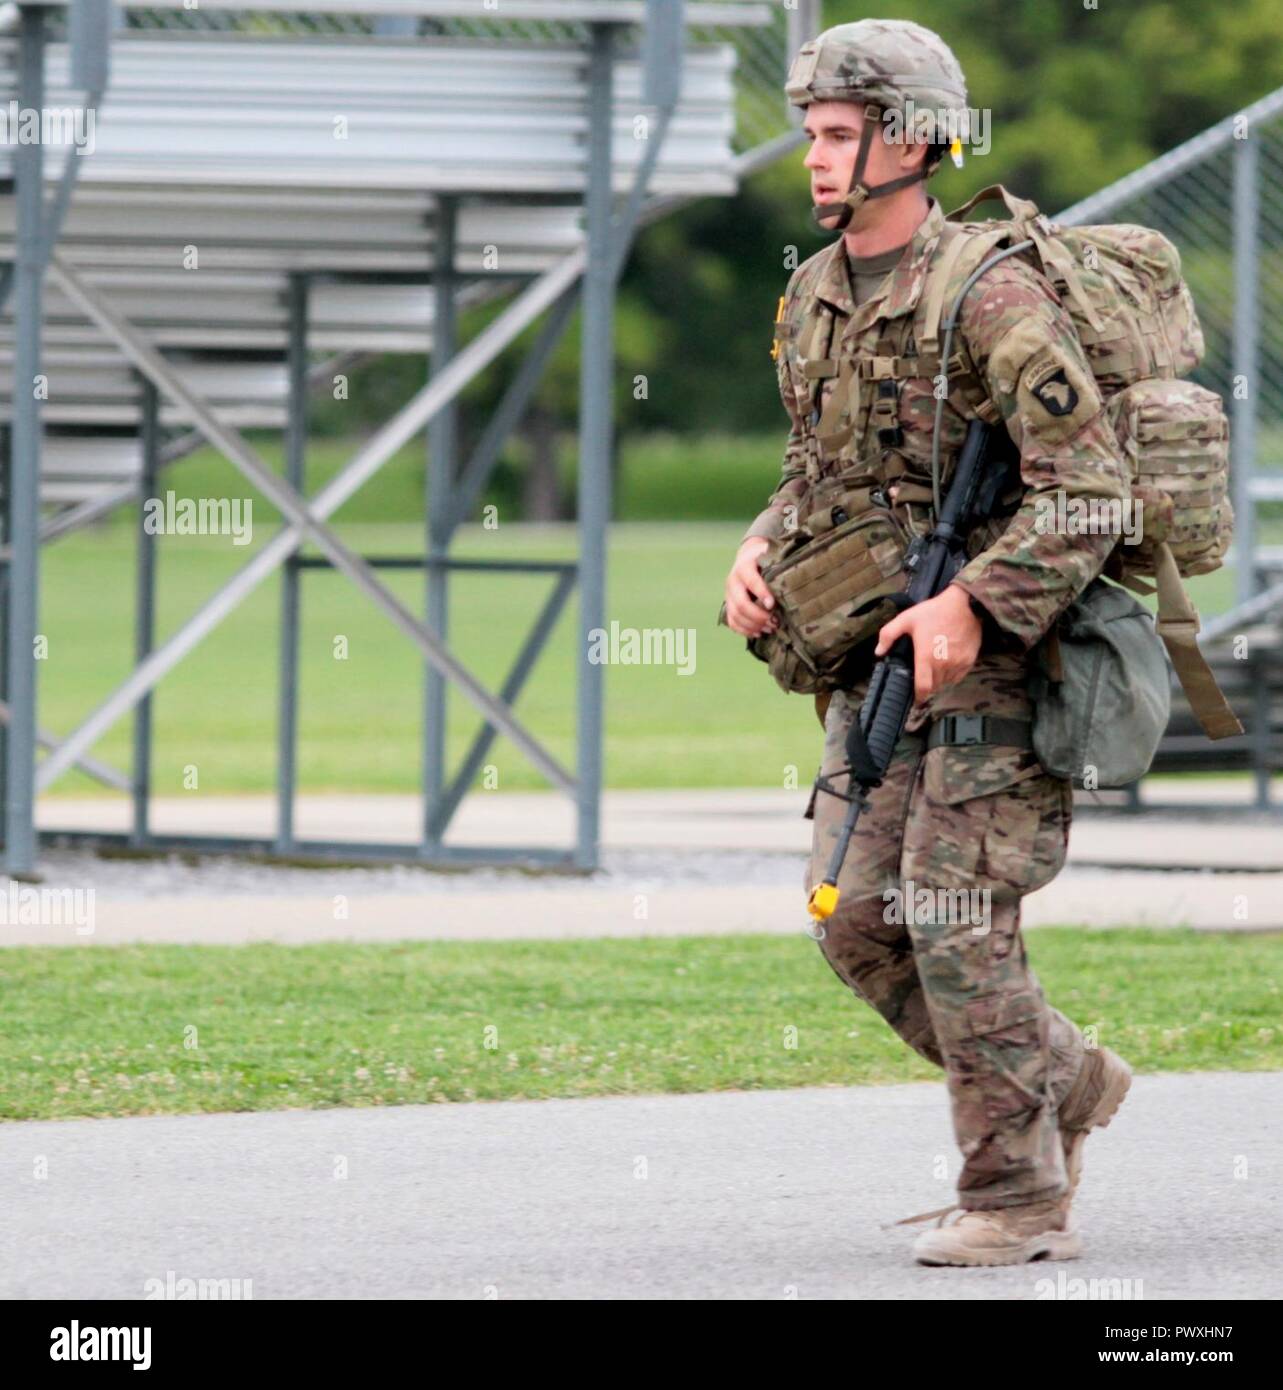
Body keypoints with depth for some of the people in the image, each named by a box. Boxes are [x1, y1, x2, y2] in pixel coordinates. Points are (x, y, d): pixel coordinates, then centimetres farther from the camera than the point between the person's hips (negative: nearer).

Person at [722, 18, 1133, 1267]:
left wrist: (971, 606, -29)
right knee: (858, 918, 4)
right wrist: (761, 552, 1)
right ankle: (1063, 1082, 23)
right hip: (881, 653, 8)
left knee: (951, 916, -11)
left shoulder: (993, 298, -18)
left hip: (1003, 650, -8)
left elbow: (1090, 490, -22)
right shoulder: (815, 296, 7)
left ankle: (1018, 1201, -1)